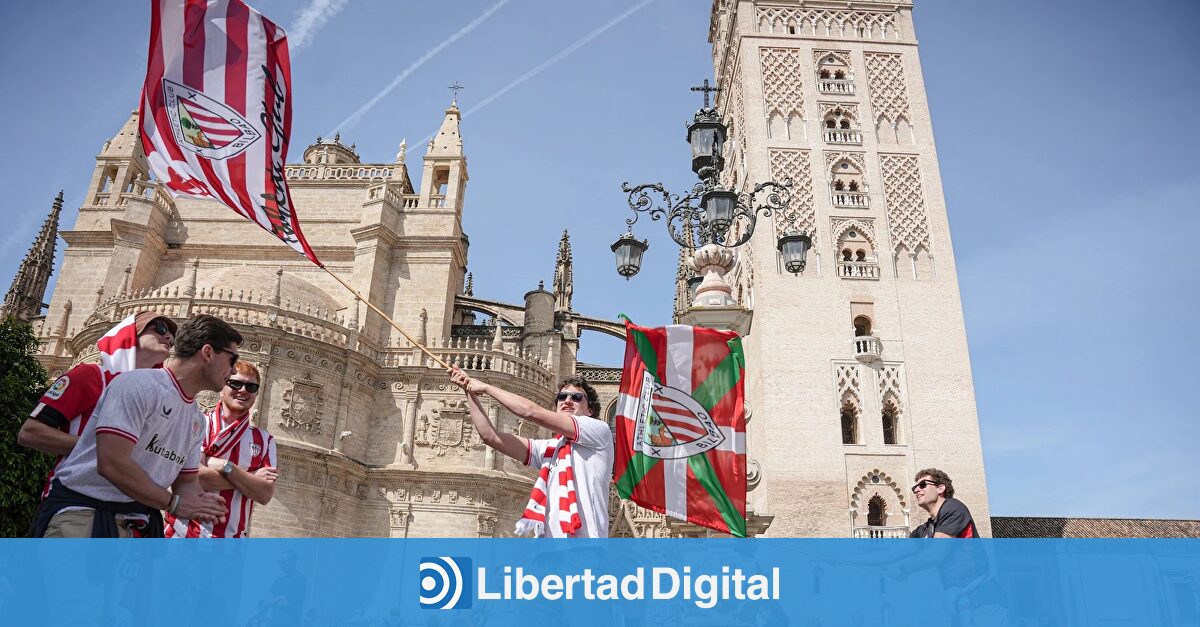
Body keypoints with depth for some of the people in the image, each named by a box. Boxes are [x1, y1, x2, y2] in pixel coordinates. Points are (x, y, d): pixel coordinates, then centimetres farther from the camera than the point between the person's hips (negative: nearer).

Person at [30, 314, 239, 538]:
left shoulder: (198, 420, 13)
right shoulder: (140, 384, -14)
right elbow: (111, 463, -23)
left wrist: (200, 504, -7)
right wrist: (174, 503, -14)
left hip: (139, 522, 8)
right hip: (81, 511, -8)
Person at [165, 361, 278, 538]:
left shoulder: (264, 440, 7)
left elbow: (265, 494, -4)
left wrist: (226, 467, -14)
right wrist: (250, 478, -9)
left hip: (232, 541, 2)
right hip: (185, 533, -2)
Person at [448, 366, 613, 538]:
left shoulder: (599, 430, 2)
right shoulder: (549, 448, 20)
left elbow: (532, 412, -4)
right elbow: (491, 437, 15)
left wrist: (486, 387, 5)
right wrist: (470, 392, 12)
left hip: (583, 537, -6)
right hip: (548, 536, 6)